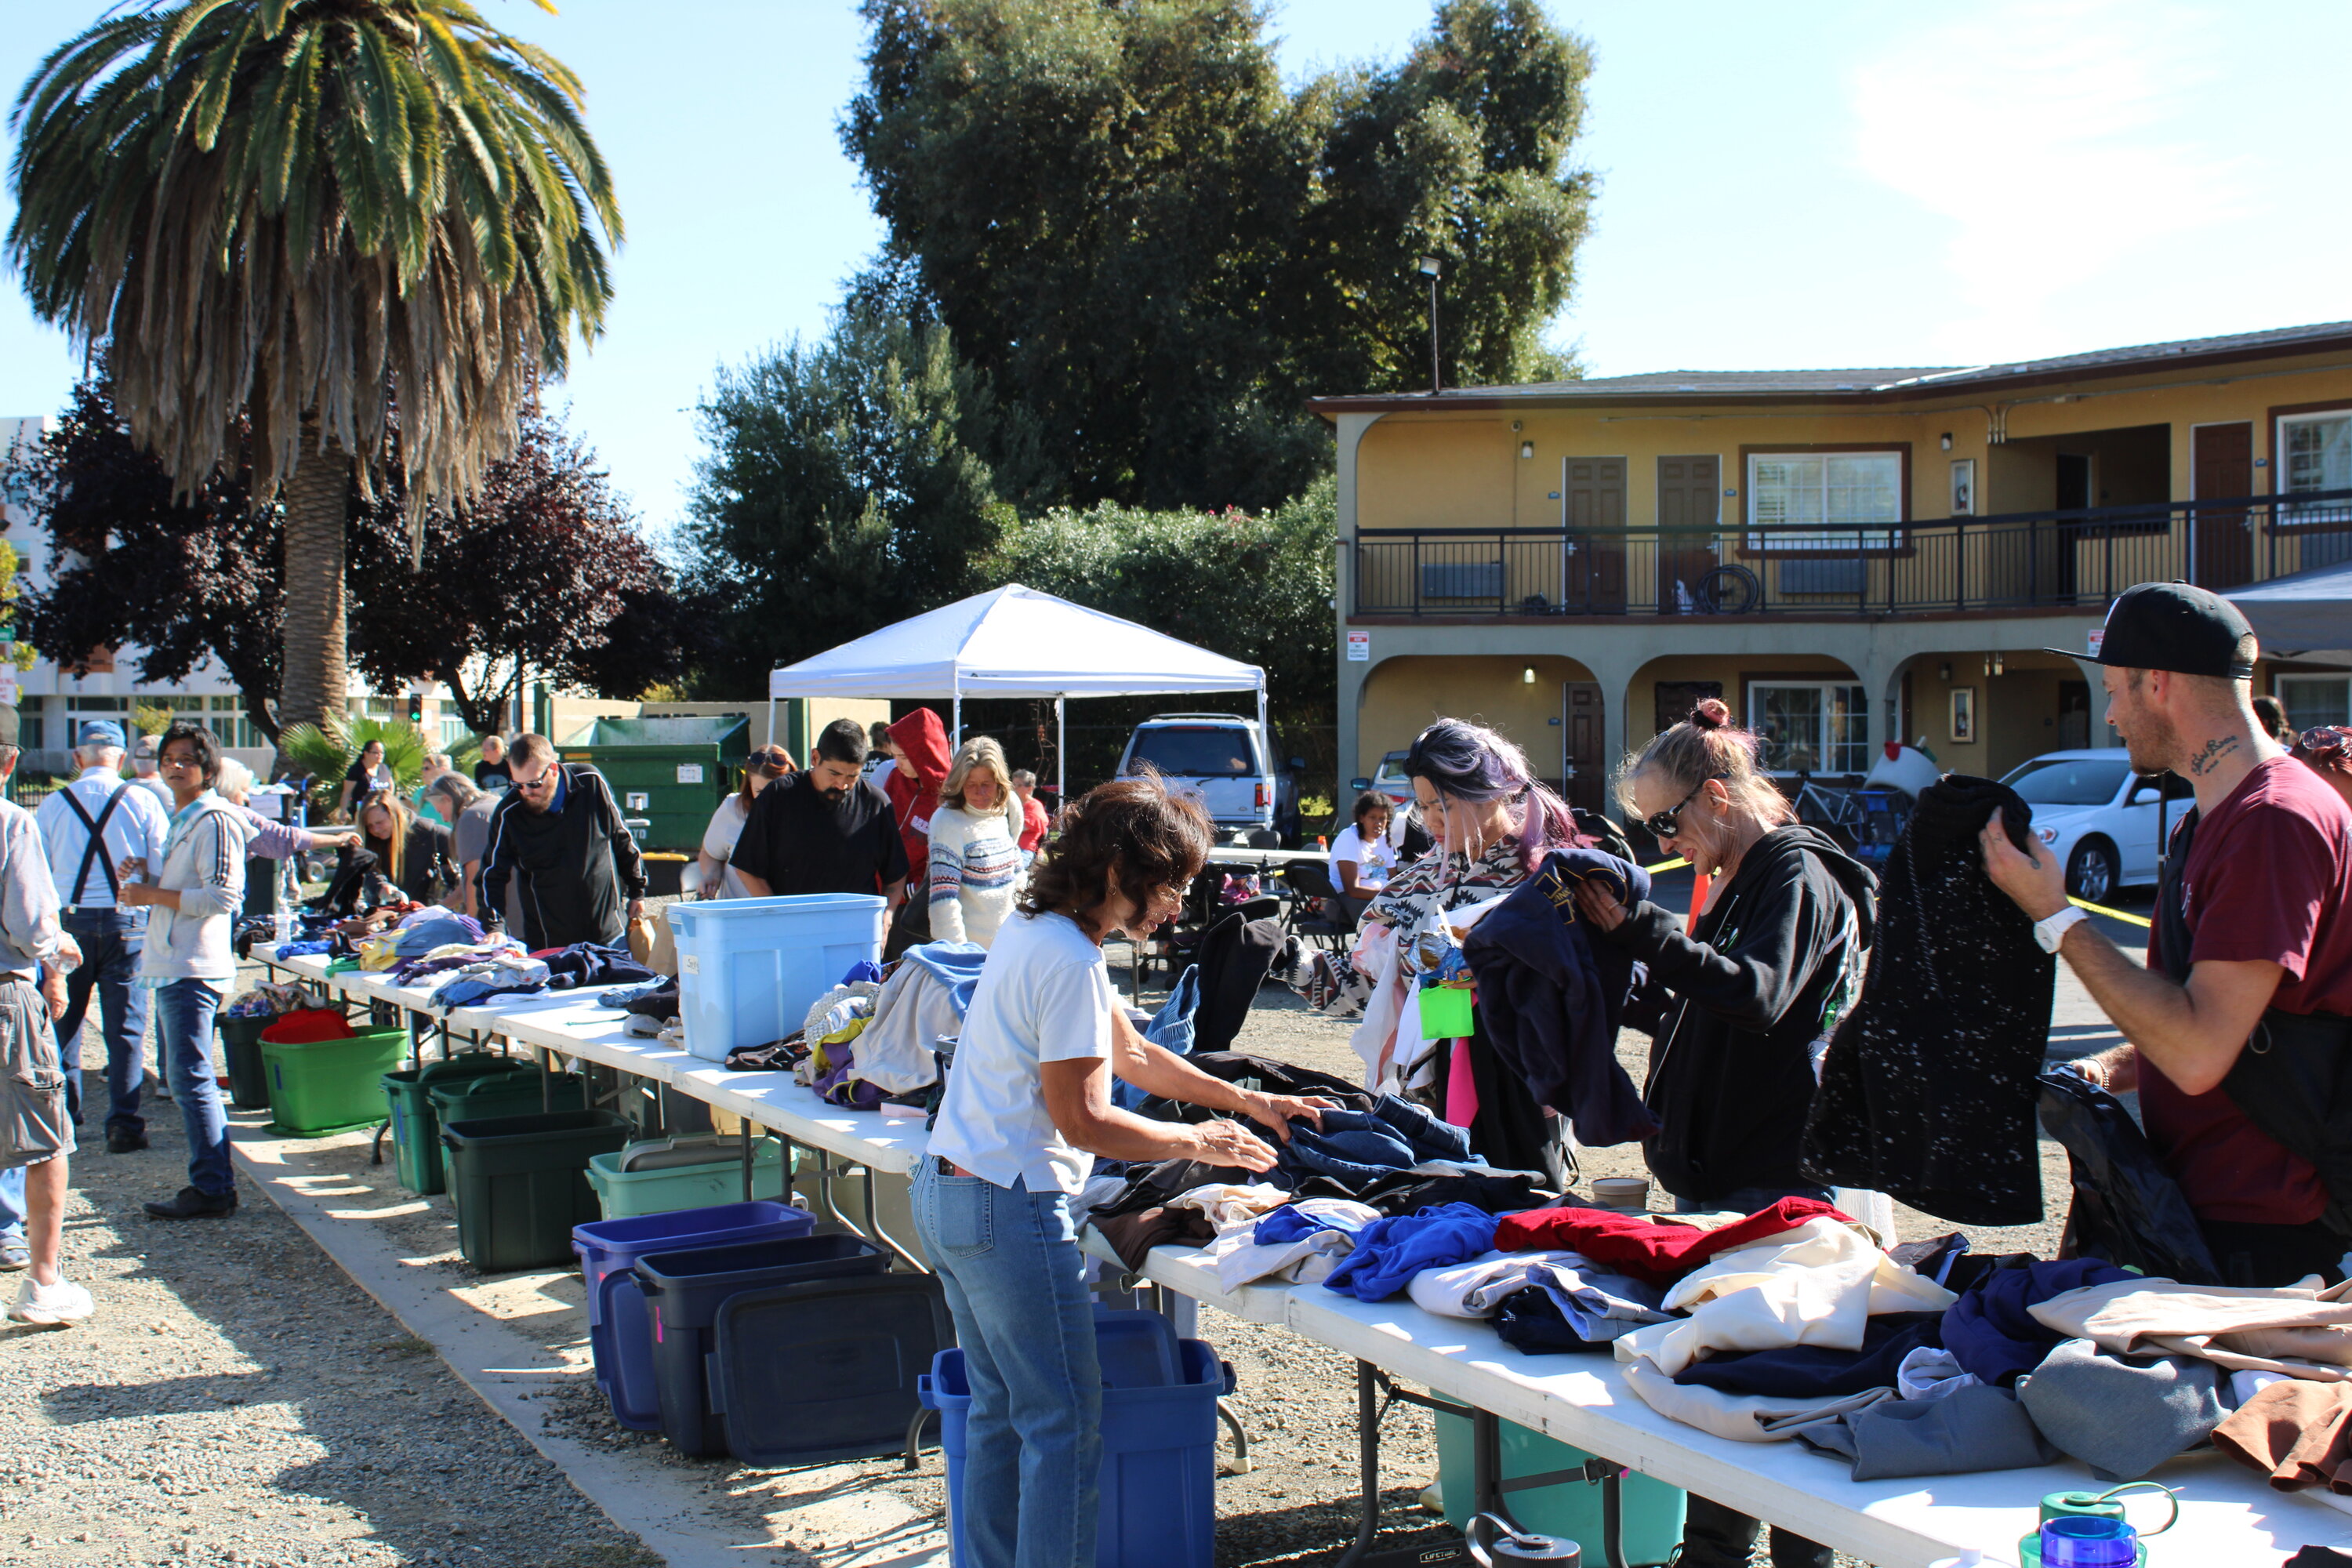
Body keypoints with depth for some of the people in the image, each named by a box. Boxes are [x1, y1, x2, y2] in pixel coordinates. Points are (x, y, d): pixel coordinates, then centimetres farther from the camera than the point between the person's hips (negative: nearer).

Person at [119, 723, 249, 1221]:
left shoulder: (215, 820, -12)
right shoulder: (180, 820, 21)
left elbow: (220, 896, -20)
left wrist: (151, 894, -16)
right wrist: (143, 875, 10)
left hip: (193, 969, -11)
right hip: (169, 967, 11)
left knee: (191, 1078, -11)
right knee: (180, 1077, 14)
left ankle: (213, 1189, -8)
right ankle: (211, 1180, 19)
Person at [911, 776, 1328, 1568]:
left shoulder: (1030, 929, 12)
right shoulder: (1070, 961, -20)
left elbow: (1129, 1053, 20)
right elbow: (1083, 1121, -19)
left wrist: (1249, 1100, 18)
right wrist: (1196, 1141, -6)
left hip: (945, 1193, 10)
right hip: (1010, 1207, -10)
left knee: (999, 1411, 16)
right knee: (1066, 1421, -2)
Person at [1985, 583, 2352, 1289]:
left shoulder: (2278, 819, -19)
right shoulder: (2201, 826, 15)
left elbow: (2199, 1053, -24)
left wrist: (2055, 917, -18)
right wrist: (2109, 1068, 3)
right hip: (2198, 1215, 9)